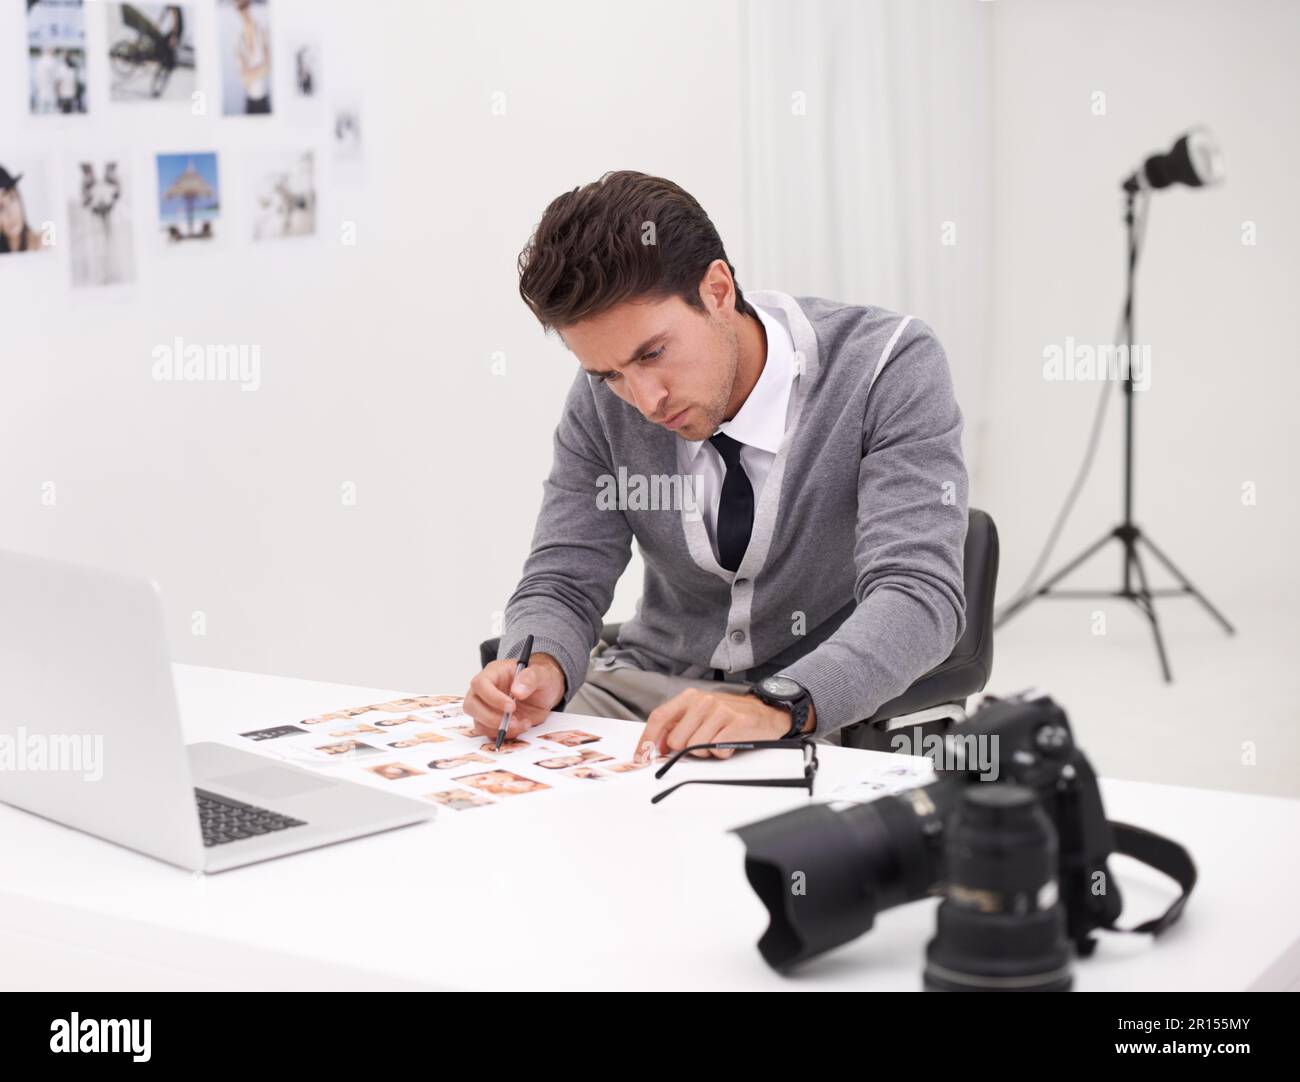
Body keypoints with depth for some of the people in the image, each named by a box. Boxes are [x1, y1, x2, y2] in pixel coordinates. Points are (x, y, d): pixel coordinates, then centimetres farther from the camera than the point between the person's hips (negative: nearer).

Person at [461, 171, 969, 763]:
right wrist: (540, 670, -26)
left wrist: (777, 708, -43)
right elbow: (563, 582, -2)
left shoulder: (891, 365, -18)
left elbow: (918, 596, -27)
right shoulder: (604, 395, -4)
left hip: (835, 711, -3)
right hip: (647, 688, 3)